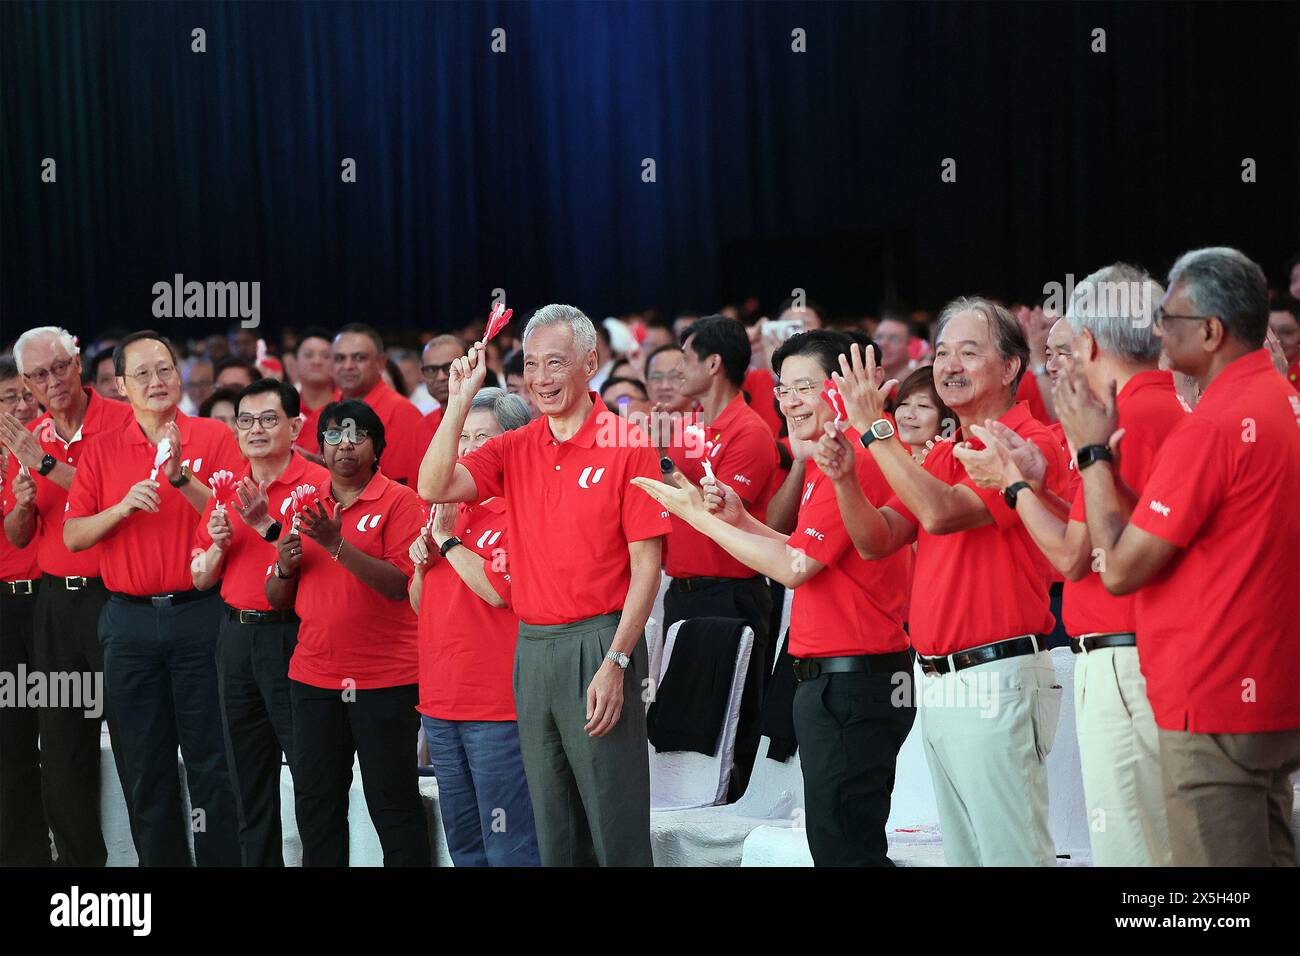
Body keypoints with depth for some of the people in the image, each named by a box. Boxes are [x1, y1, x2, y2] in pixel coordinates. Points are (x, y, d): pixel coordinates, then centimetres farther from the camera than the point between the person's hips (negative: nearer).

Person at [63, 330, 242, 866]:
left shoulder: (215, 438, 0)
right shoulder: (102, 450, 7)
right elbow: (73, 536, 4)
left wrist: (182, 478, -21)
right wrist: (124, 507, -12)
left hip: (200, 615, -3)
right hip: (130, 621, 3)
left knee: (210, 757, -1)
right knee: (146, 761, 9)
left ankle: (220, 858, 5)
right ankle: (160, 859, 17)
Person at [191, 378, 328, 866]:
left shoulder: (318, 484, -7)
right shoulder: (227, 491, 12)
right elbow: (200, 579, 16)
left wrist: (268, 526, -24)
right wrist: (219, 545, -4)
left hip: (292, 635, -7)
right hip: (236, 637, 7)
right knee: (249, 777, 12)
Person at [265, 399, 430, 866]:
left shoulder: (398, 502, -4)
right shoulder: (306, 505, 12)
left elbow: (401, 584, -16)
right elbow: (277, 600, 15)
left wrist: (336, 545, -22)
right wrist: (285, 567, -6)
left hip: (385, 681, -5)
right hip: (314, 678, 5)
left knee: (393, 802, -1)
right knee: (315, 802, 8)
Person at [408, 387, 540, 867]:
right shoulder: (450, 509, 15)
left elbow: (498, 590, -22)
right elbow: (420, 604, 21)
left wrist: (449, 539, -12)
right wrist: (421, 561, 1)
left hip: (498, 706, -9)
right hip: (440, 700, 9)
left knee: (508, 846, -5)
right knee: (463, 844, 15)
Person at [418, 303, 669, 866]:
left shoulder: (626, 446, -6)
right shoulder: (515, 449, 9)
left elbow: (646, 566, -8)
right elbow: (434, 487, -6)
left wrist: (615, 663, -14)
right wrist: (460, 400, -8)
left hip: (598, 645, -5)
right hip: (531, 647, 5)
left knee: (616, 829, -3)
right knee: (552, 830, 11)